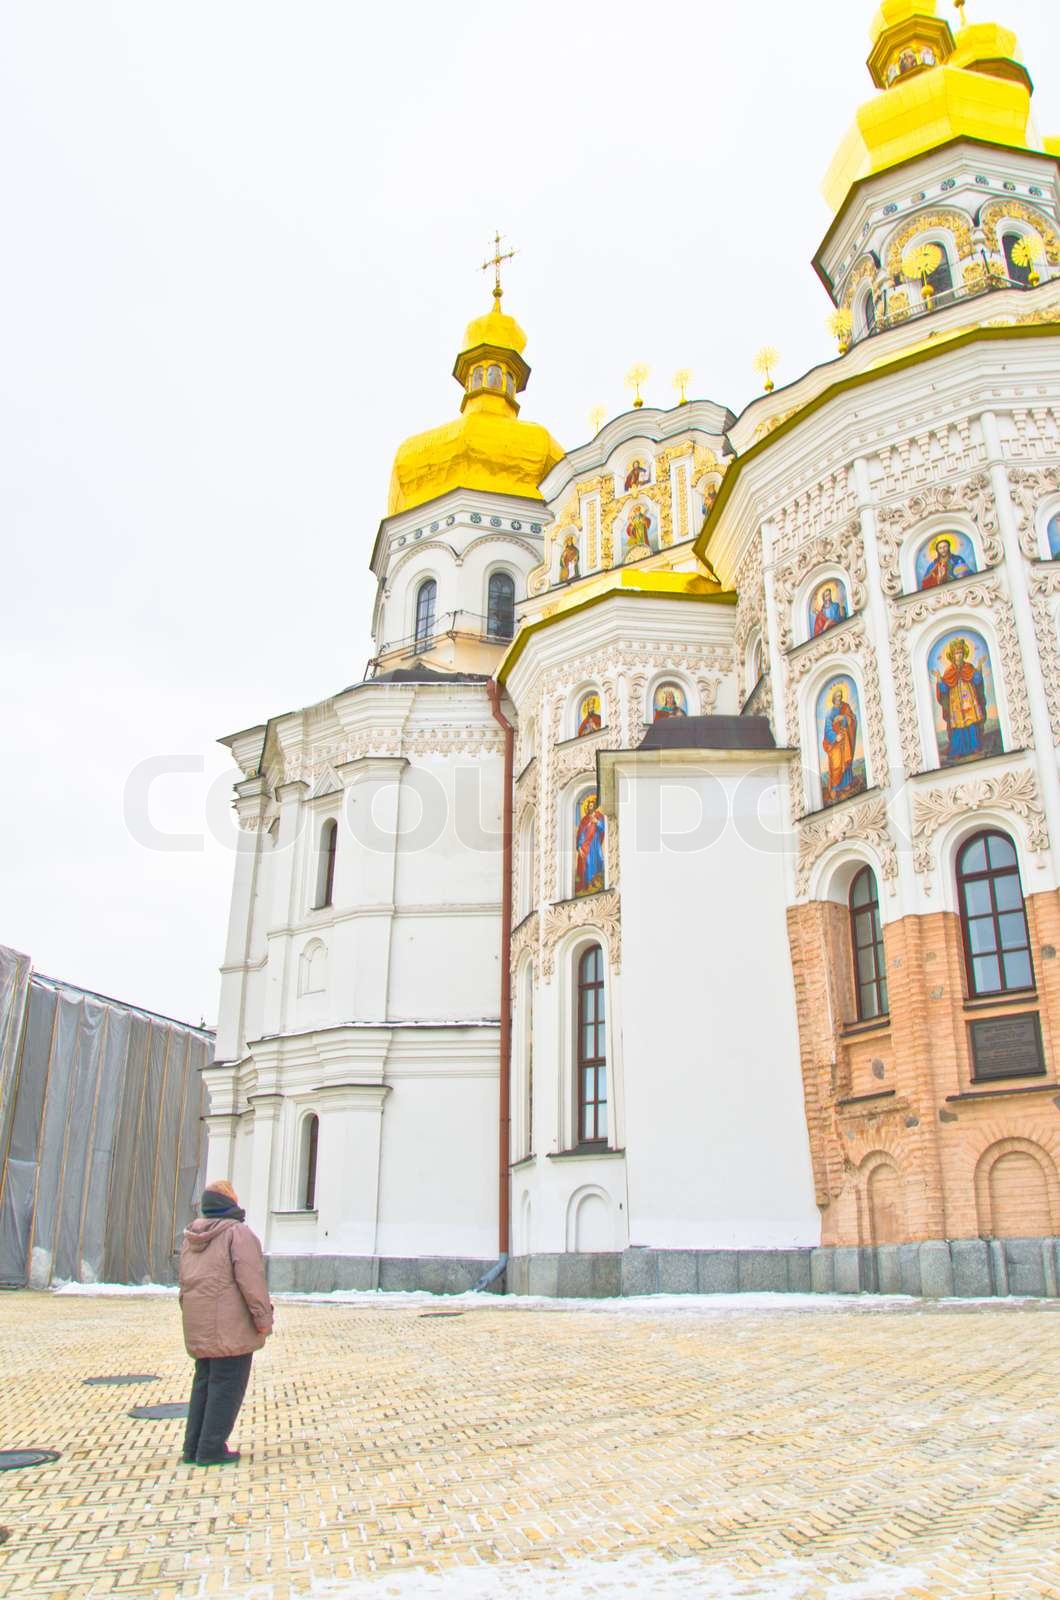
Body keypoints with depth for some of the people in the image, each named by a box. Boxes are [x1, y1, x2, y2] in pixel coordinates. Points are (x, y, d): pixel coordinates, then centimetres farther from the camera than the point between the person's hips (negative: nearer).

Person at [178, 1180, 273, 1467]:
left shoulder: (191, 1238, 13)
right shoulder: (238, 1233, -12)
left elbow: (186, 1283, 17)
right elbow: (251, 1280, -18)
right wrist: (263, 1317, -14)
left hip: (199, 1327, 8)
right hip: (231, 1327, -8)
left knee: (204, 1383, 16)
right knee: (226, 1386, 0)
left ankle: (194, 1447, 19)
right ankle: (211, 1449, 1)